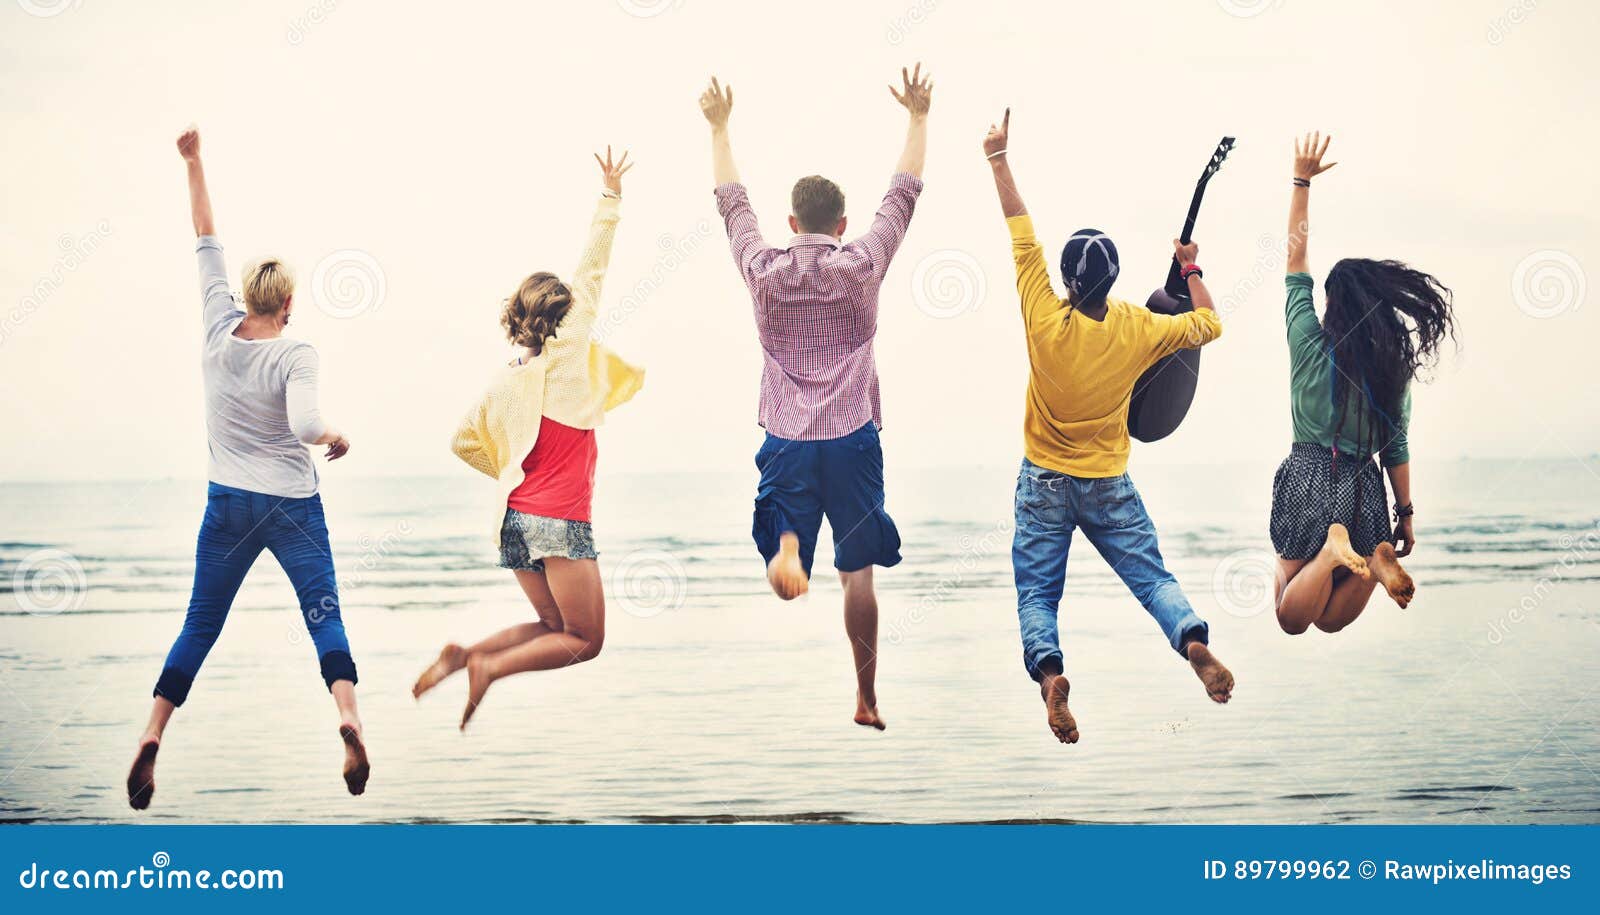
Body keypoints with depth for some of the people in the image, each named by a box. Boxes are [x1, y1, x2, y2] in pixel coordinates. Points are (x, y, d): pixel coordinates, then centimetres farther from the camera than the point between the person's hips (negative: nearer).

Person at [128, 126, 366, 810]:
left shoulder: (219, 329, -1)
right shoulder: (295, 355, -12)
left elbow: (206, 241, 6)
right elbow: (304, 425, -26)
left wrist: (194, 163, 13)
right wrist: (335, 438, -4)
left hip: (227, 504, 3)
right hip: (293, 508, -3)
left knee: (200, 624, 9)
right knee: (323, 615, -1)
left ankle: (152, 734, -3)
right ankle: (347, 713, -24)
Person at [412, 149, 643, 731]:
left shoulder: (506, 383, 8)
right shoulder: (568, 360, -7)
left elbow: (464, 442, 12)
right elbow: (592, 272, -5)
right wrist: (611, 197, -2)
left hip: (515, 515, 7)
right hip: (560, 520, -7)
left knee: (554, 625, 20)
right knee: (584, 640, 3)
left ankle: (463, 655, 1)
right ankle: (488, 667, -13)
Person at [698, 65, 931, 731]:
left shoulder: (764, 269, 3)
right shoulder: (862, 266, -1)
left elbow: (730, 200, 17)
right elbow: (904, 192, 9)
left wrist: (719, 127, 28)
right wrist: (918, 117, 19)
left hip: (786, 440, 1)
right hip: (852, 438, -1)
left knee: (784, 562, 5)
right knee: (858, 571, 8)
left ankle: (786, 548, -32)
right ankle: (866, 700, 11)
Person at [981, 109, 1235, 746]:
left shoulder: (1045, 321, -16)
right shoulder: (1139, 330, -10)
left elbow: (1022, 233, -8)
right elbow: (1209, 324, 8)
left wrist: (1000, 160, 1)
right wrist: (1191, 270, 20)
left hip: (1043, 484, -1)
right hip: (1109, 487, 1)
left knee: (1036, 591, 3)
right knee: (1152, 578, 8)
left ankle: (1047, 668, -24)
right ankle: (1193, 637, -20)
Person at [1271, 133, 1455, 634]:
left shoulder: (1310, 343, -7)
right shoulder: (1394, 364, -2)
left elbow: (1295, 259, 2)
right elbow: (1396, 447, 1)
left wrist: (1302, 180, 6)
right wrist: (1405, 513, 11)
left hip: (1307, 483, -2)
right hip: (1363, 488, 2)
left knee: (1292, 619, 6)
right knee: (1330, 619, 14)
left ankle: (1332, 549, -21)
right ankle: (1374, 558, -15)